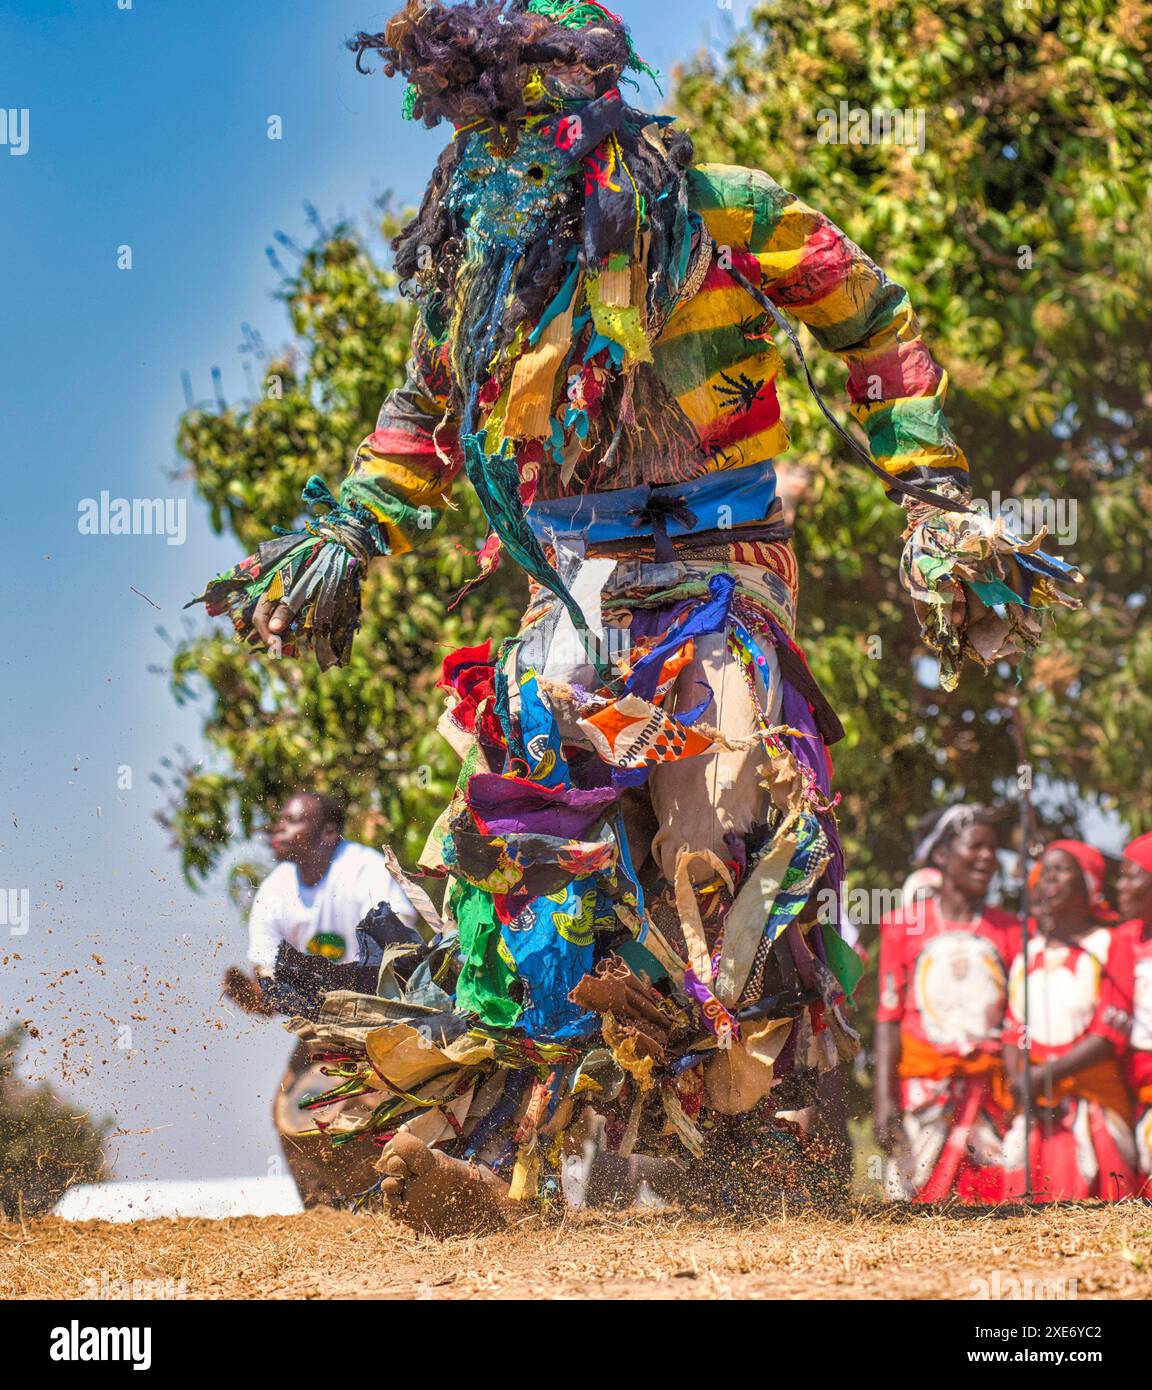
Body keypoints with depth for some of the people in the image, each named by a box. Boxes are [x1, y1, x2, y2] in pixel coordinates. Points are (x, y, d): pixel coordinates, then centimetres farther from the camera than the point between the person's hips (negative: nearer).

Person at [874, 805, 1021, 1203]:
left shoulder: (1009, 932, 10)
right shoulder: (905, 924, 6)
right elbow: (889, 1017, 4)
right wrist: (884, 1099, -4)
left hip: (990, 1092, 1)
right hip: (923, 1091, -1)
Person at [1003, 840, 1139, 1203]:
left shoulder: (1112, 944, 1)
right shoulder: (1029, 952, 16)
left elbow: (1111, 1036, -7)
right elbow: (1013, 1030, 14)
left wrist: (1046, 1075, -14)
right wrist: (1019, 1080, -7)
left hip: (1094, 1106, -4)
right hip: (1034, 1110, 4)